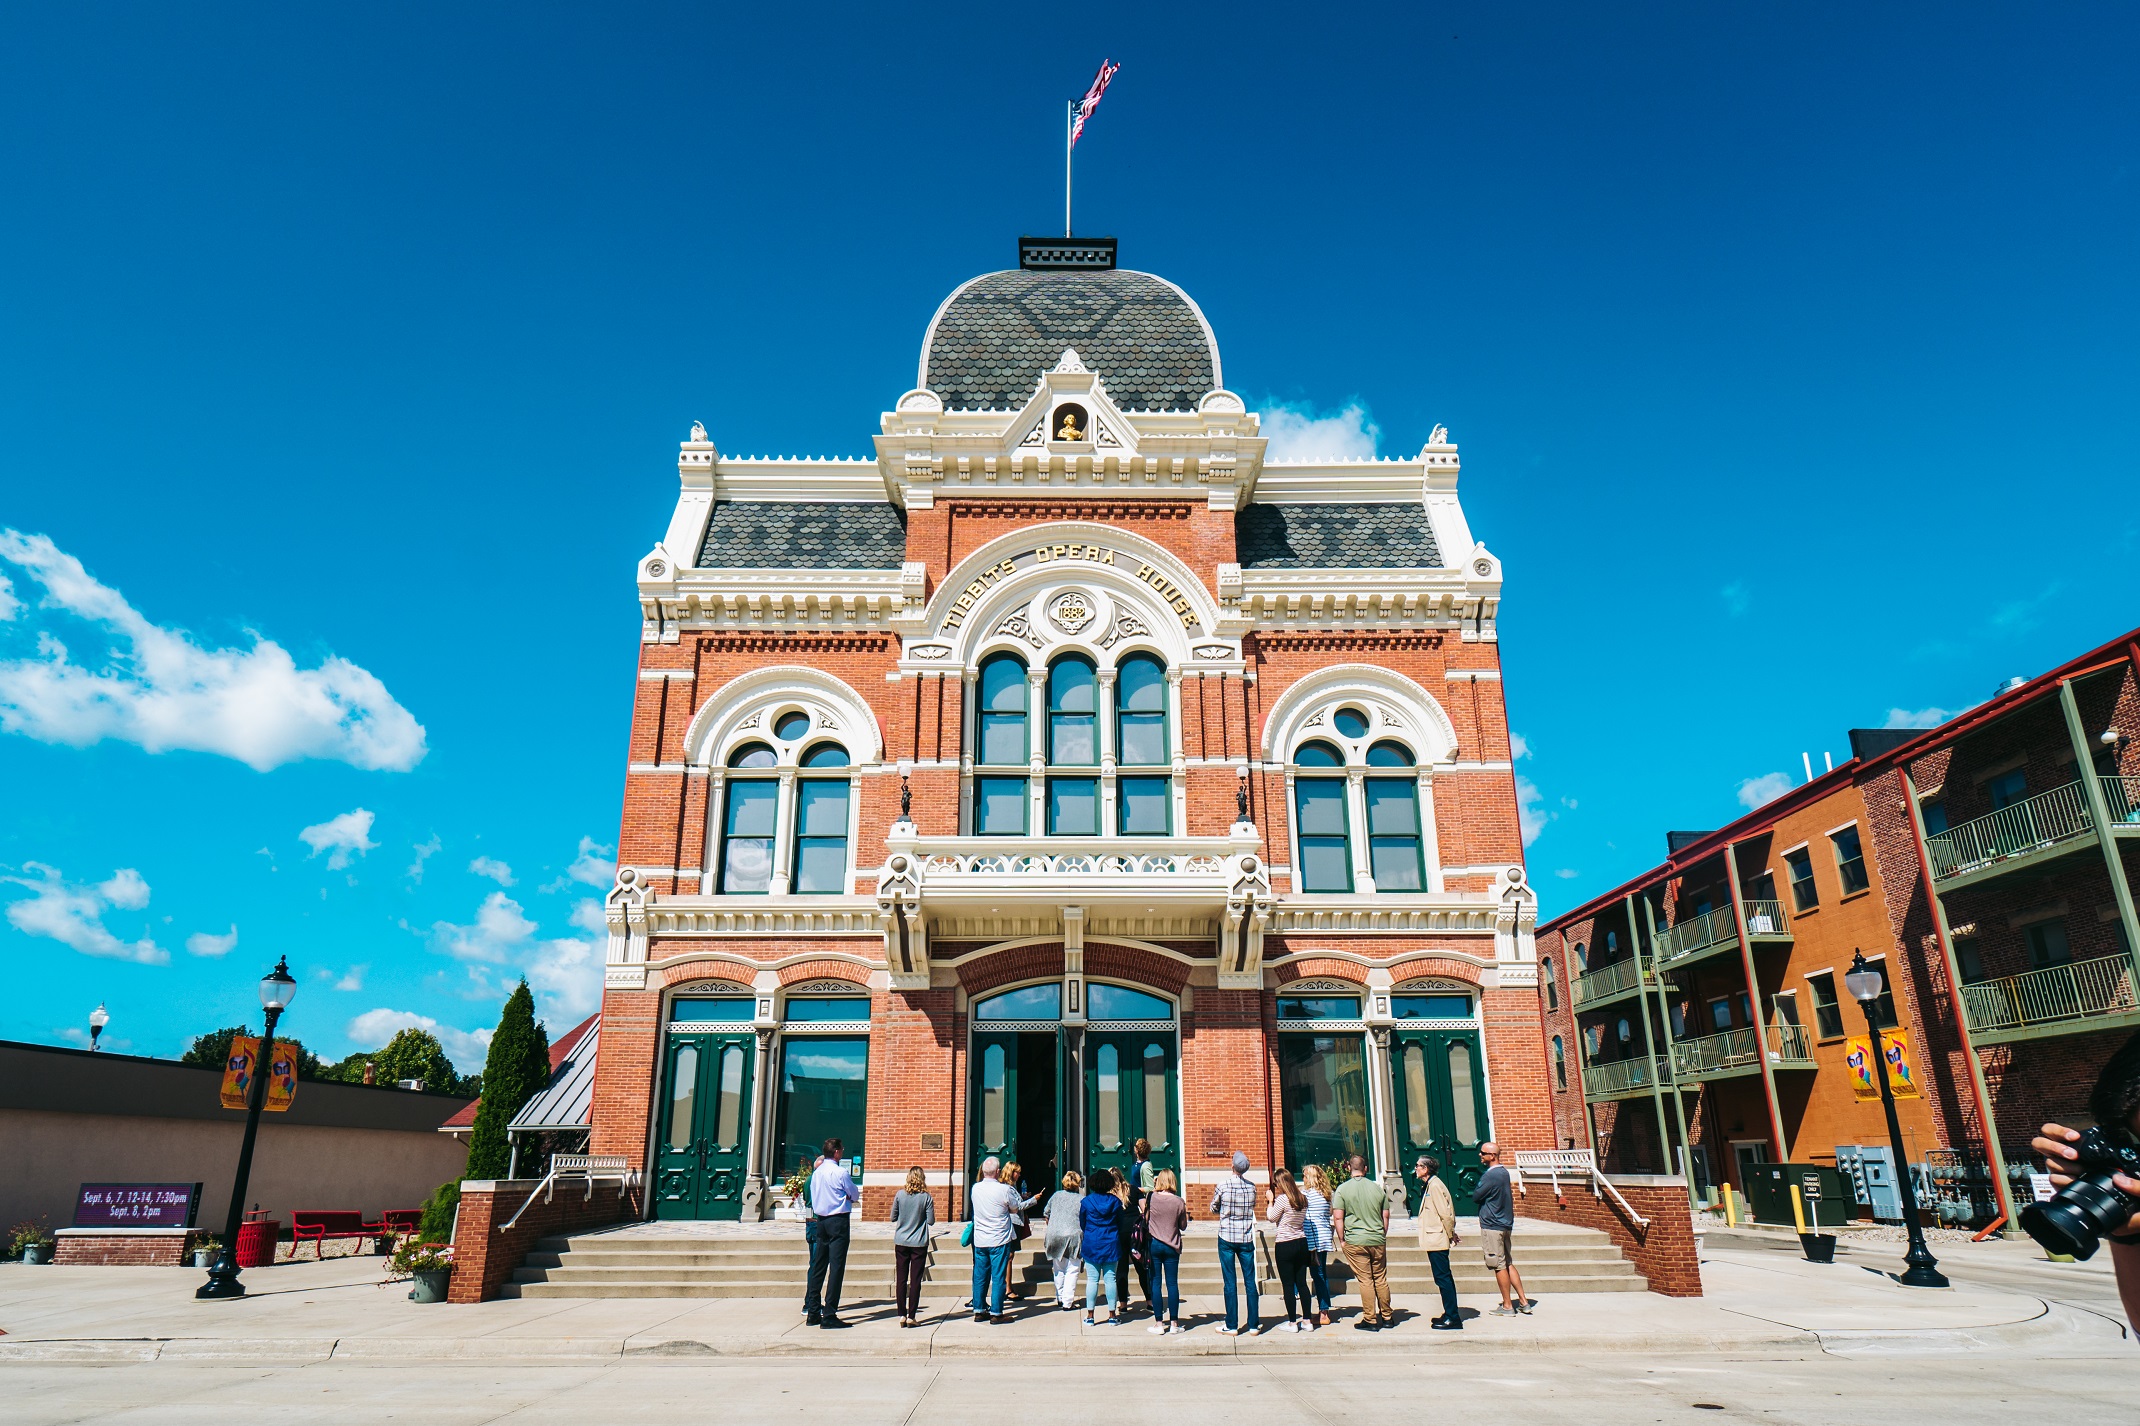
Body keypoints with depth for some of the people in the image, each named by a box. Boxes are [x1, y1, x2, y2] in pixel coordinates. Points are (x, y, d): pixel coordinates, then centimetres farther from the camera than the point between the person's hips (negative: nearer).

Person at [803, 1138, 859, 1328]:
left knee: (818, 1266, 12)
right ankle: (829, 1315, -8)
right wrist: (850, 1199, 20)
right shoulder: (840, 1172, -13)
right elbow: (855, 1196, -3)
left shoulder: (816, 1173, 8)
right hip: (838, 1221, -7)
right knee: (836, 1266, -6)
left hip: (821, 1220, 8)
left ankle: (813, 1312, 16)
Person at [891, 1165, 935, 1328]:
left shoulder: (900, 1195, -5)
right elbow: (931, 1221, -6)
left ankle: (902, 1315, 10)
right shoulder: (926, 1197, -9)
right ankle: (912, 1316, 4)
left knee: (901, 1279, 9)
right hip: (919, 1244, -1)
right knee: (915, 1280, 4)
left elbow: (893, 1218, 3)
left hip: (901, 1242, 2)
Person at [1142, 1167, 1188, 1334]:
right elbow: (1183, 1226, 0)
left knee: (1156, 1284, 5)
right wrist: (1186, 1212, 18)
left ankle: (1159, 1323, 6)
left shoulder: (1151, 1198, -8)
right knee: (1172, 1284, 6)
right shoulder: (1179, 1202, -7)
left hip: (1153, 1244, 0)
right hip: (1172, 1246, 1)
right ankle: (1174, 1324, 10)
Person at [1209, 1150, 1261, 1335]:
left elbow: (1213, 1208, 2)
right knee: (1250, 1282, 8)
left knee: (1229, 1283, 2)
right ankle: (1254, 1325, 12)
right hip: (1246, 1238, 2)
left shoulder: (1224, 1184, -10)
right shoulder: (1251, 1187, -2)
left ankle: (1232, 1326, 5)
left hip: (1227, 1238, -2)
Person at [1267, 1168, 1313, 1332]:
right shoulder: (1303, 1199, 3)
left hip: (1285, 1245, -7)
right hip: (1301, 1243, 7)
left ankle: (1292, 1323, 8)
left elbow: (1271, 1218, -6)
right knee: (1302, 1283, 12)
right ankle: (1306, 1321, 15)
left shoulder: (1282, 1199, -17)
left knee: (1288, 1284, 3)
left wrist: (1271, 1201, 5)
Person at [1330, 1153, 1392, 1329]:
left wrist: (1342, 1239, 1)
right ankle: (1386, 1317, 20)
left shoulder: (1343, 1189, -5)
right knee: (1381, 1279, 12)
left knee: (1365, 1280, 0)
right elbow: (1386, 1216, 10)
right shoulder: (1377, 1188, 5)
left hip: (1355, 1242, -3)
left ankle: (1370, 1320, 3)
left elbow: (1338, 1216, -9)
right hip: (1378, 1241, 3)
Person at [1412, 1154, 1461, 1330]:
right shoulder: (1428, 1186, 13)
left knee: (1443, 1278, -5)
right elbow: (1445, 1213, 18)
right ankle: (1450, 1315, 22)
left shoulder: (1435, 1186, -17)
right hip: (1434, 1241, 10)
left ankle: (1453, 1319, 0)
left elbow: (1445, 1214, -19)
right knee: (1444, 1278, 14)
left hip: (1437, 1240, -10)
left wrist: (1451, 1235, -10)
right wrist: (1451, 1235, 17)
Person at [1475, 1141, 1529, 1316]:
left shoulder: (1491, 1176, -19)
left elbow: (1476, 1195, -13)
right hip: (1506, 1224, 9)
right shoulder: (1504, 1173, 10)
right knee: (1508, 1264, 14)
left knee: (1499, 1266, -1)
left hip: (1492, 1226, -9)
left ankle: (1507, 1306, 5)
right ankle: (1523, 1302, 15)